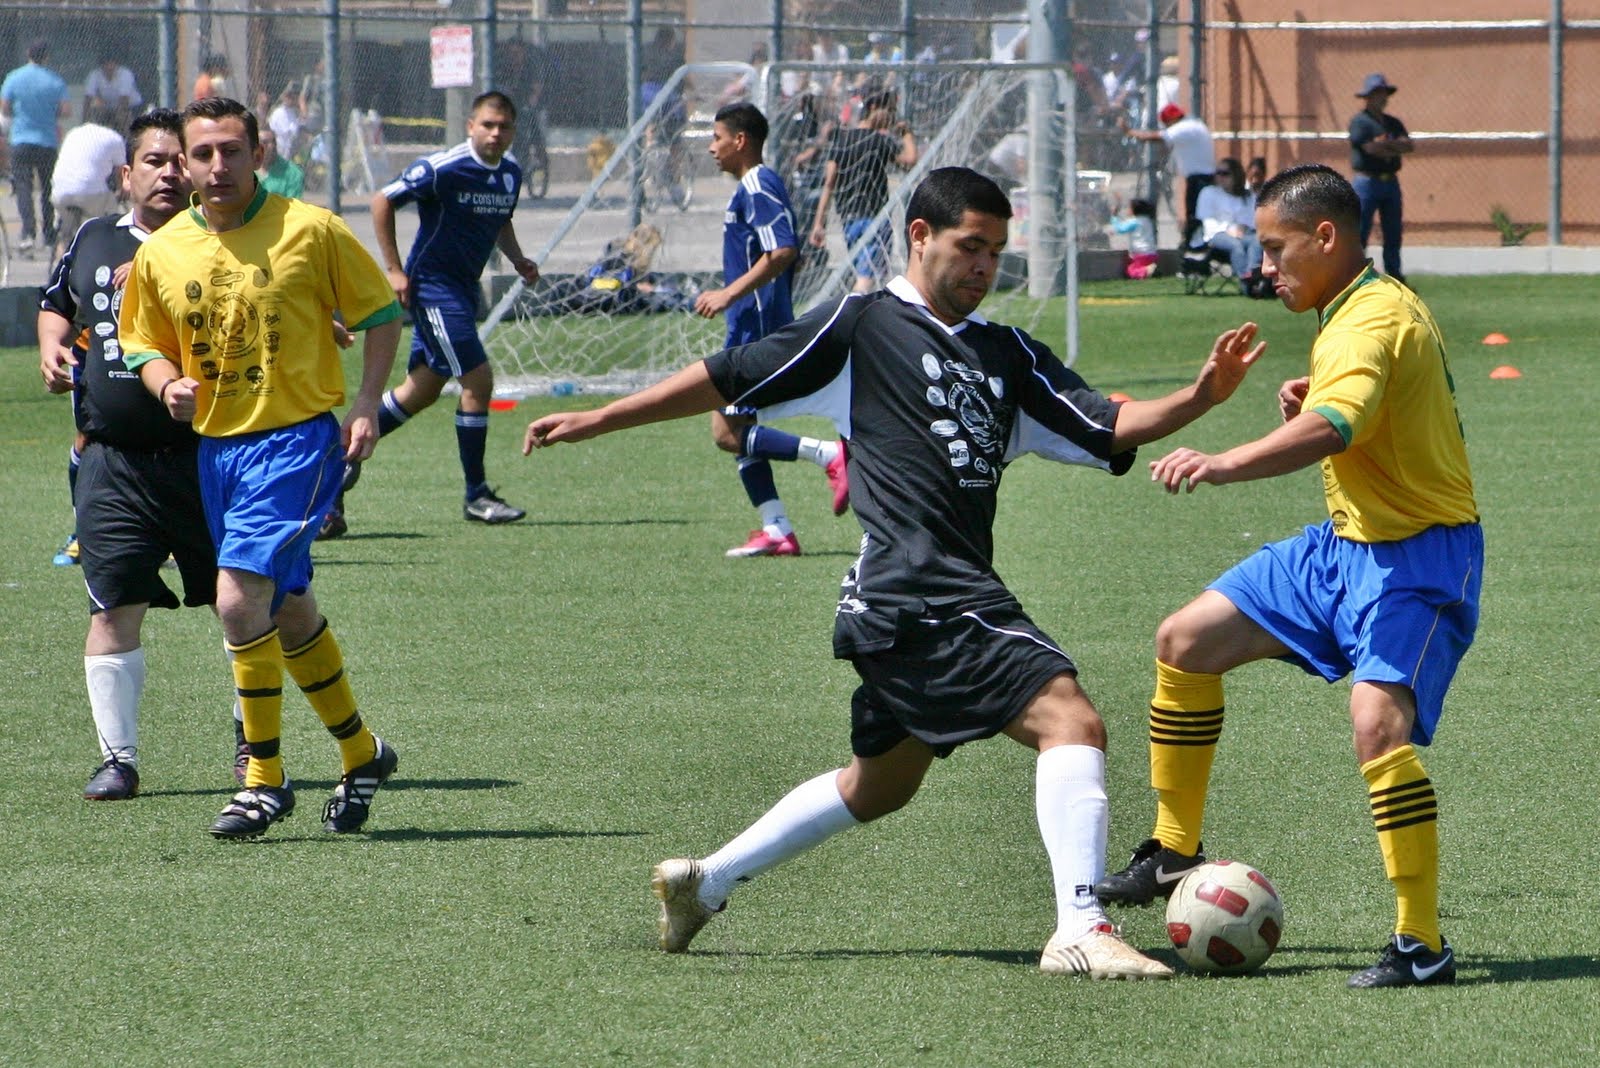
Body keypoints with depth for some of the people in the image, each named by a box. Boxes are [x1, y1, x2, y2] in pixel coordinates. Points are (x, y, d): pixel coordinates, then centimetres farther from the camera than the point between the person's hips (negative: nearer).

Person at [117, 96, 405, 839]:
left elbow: (380, 311, 2)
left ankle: (265, 780, -8)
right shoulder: (161, 253, 3)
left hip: (297, 441, -6)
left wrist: (366, 403, -8)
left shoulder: (311, 231, -7)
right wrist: (168, 384, -7)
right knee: (288, 613, 15)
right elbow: (144, 345, 15)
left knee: (240, 600, -19)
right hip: (216, 445, 6)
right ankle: (361, 754, 34)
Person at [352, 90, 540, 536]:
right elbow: (382, 201, -12)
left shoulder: (511, 173, 4)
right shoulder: (443, 168, -19)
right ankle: (476, 495, -5)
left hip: (464, 286, 9)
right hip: (433, 282, -9)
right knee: (478, 378, -13)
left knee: (425, 386, 15)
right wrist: (395, 270, -14)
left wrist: (517, 258, 3)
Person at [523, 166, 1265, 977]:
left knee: (880, 783, 24)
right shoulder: (862, 325, 0)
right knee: (1070, 720, -20)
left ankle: (704, 881, 37)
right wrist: (597, 421, 5)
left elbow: (1105, 427, 10)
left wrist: (1196, 399, -8)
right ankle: (1080, 928, -26)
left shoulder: (1009, 355, 18)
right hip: (915, 594, -9)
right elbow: (728, 379, 4)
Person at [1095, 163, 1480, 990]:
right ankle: (1175, 852, 26)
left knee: (1379, 721, -29)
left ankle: (1422, 945, -24)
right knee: (1187, 642, 12)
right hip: (1345, 540, 11)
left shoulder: (1372, 321, -23)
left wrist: (1227, 464, -58)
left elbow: (1329, 429, -43)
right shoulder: (1357, 311, 9)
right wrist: (1315, 396, 6)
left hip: (1416, 554, -11)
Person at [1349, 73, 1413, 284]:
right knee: (1359, 234, -8)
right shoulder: (1360, 122, -5)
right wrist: (1395, 148, -5)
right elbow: (1370, 148, -17)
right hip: (1367, 181, -7)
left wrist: (1385, 144, -13)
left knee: (1393, 233, 9)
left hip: (1391, 182, 7)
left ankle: (1394, 276, 15)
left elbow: (1409, 146, 2)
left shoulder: (1393, 123, 16)